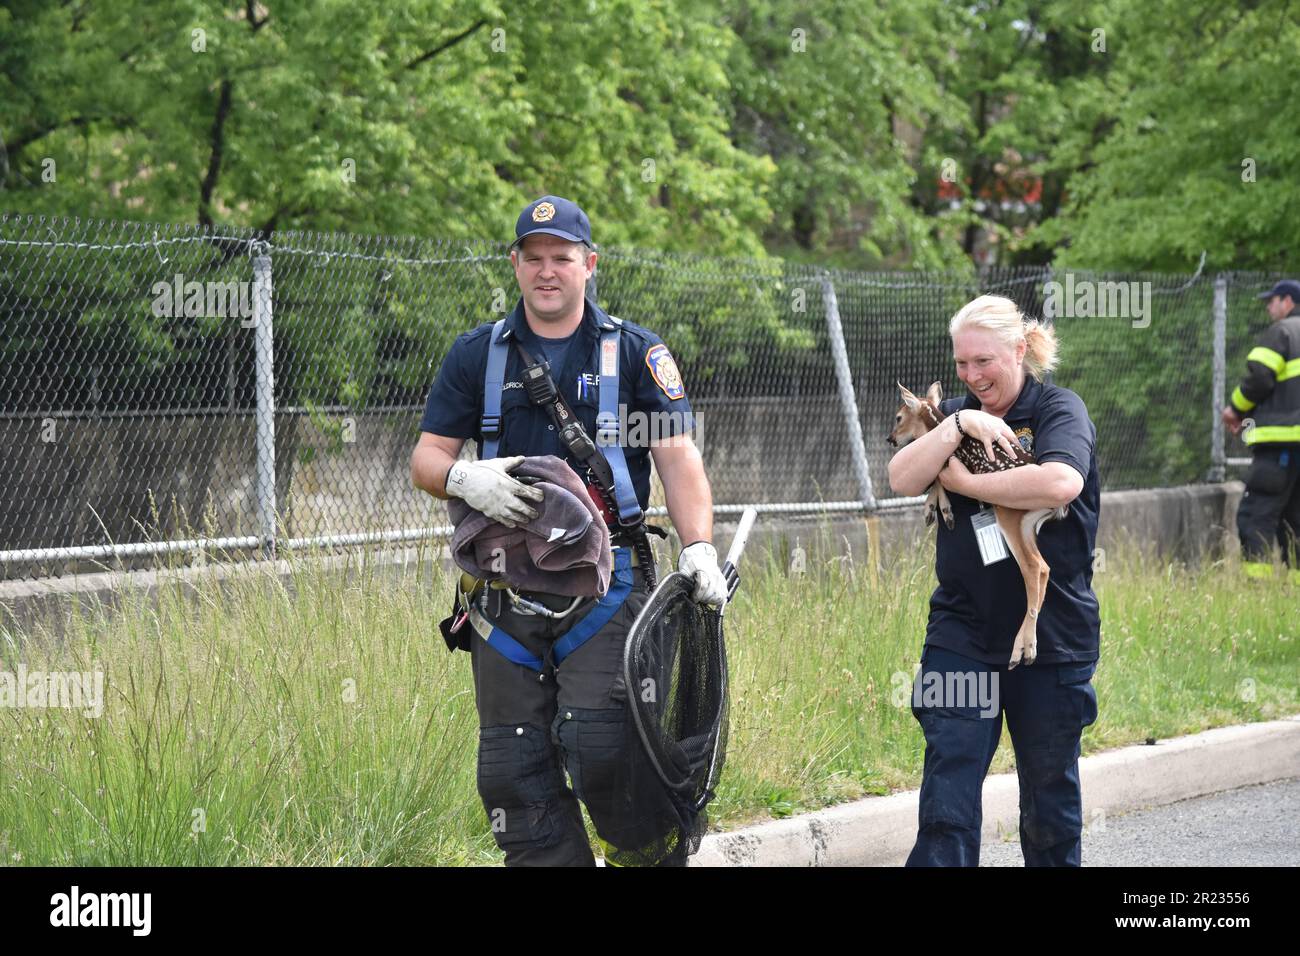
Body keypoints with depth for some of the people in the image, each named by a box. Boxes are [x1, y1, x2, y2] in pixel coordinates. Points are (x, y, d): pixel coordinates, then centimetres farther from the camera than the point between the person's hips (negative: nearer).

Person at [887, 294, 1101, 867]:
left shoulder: (1059, 409, -3)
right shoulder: (956, 414, 11)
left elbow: (1060, 482, -24)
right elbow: (901, 480, -4)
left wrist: (962, 482, -15)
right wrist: (958, 426, -15)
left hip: (1051, 633, -3)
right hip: (962, 632, 3)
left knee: (1050, 790, 10)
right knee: (948, 785, -8)